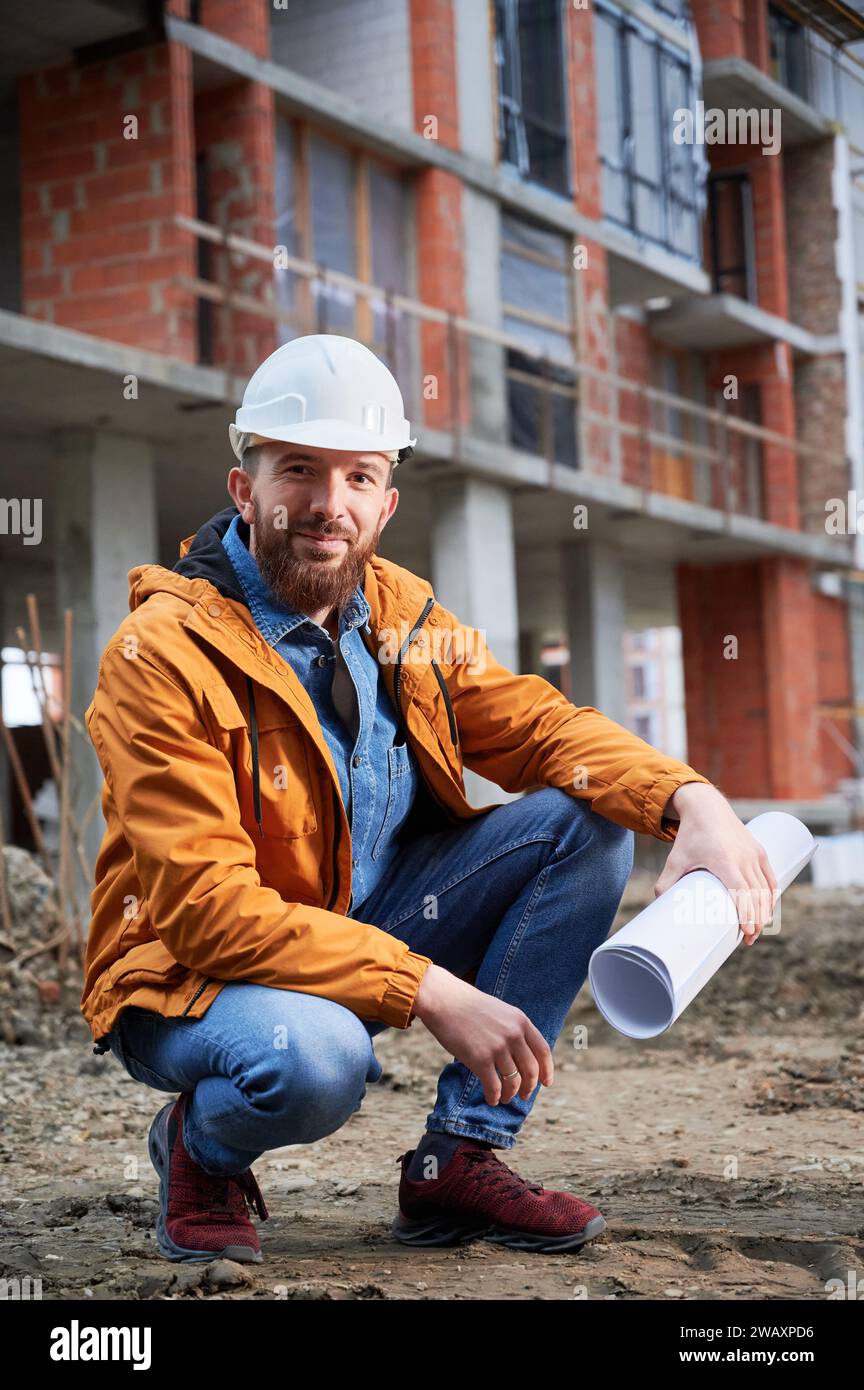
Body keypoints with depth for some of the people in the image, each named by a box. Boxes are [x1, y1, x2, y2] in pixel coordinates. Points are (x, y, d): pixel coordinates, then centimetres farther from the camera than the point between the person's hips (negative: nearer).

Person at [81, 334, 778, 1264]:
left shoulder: (400, 615, 1)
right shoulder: (162, 654, -21)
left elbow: (539, 726, -2)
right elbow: (210, 907, -26)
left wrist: (692, 800, -24)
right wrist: (431, 993, -32)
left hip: (373, 926, 7)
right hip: (192, 977, -6)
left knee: (585, 823, -10)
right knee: (316, 1060, -40)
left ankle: (458, 1160, -5)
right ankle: (200, 1148, -1)